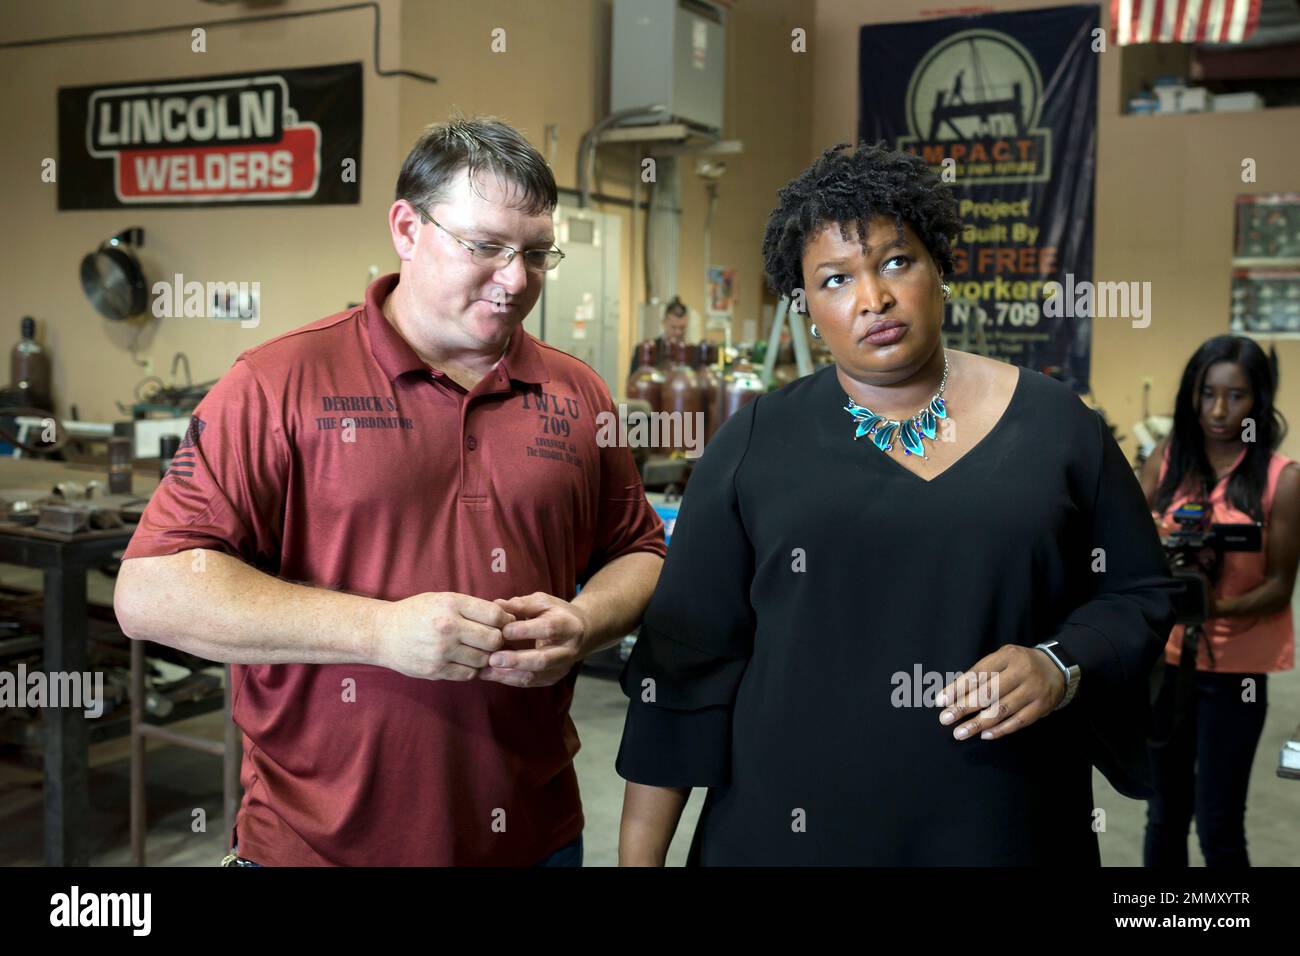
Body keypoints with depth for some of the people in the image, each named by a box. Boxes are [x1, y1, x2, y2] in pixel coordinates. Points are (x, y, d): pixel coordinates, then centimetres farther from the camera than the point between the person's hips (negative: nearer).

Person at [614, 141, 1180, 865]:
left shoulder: (1055, 425, 1)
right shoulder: (754, 445, -2)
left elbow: (1141, 592, 7)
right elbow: (687, 657, -2)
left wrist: (1060, 668, -13)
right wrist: (638, 855, -4)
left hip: (1009, 832, 1)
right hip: (788, 831, 0)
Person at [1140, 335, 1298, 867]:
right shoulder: (1164, 461, 0)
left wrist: (1218, 607, -26)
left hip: (1234, 667, -3)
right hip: (1164, 656, 3)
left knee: (1219, 827, 1)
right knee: (1166, 813, 15)